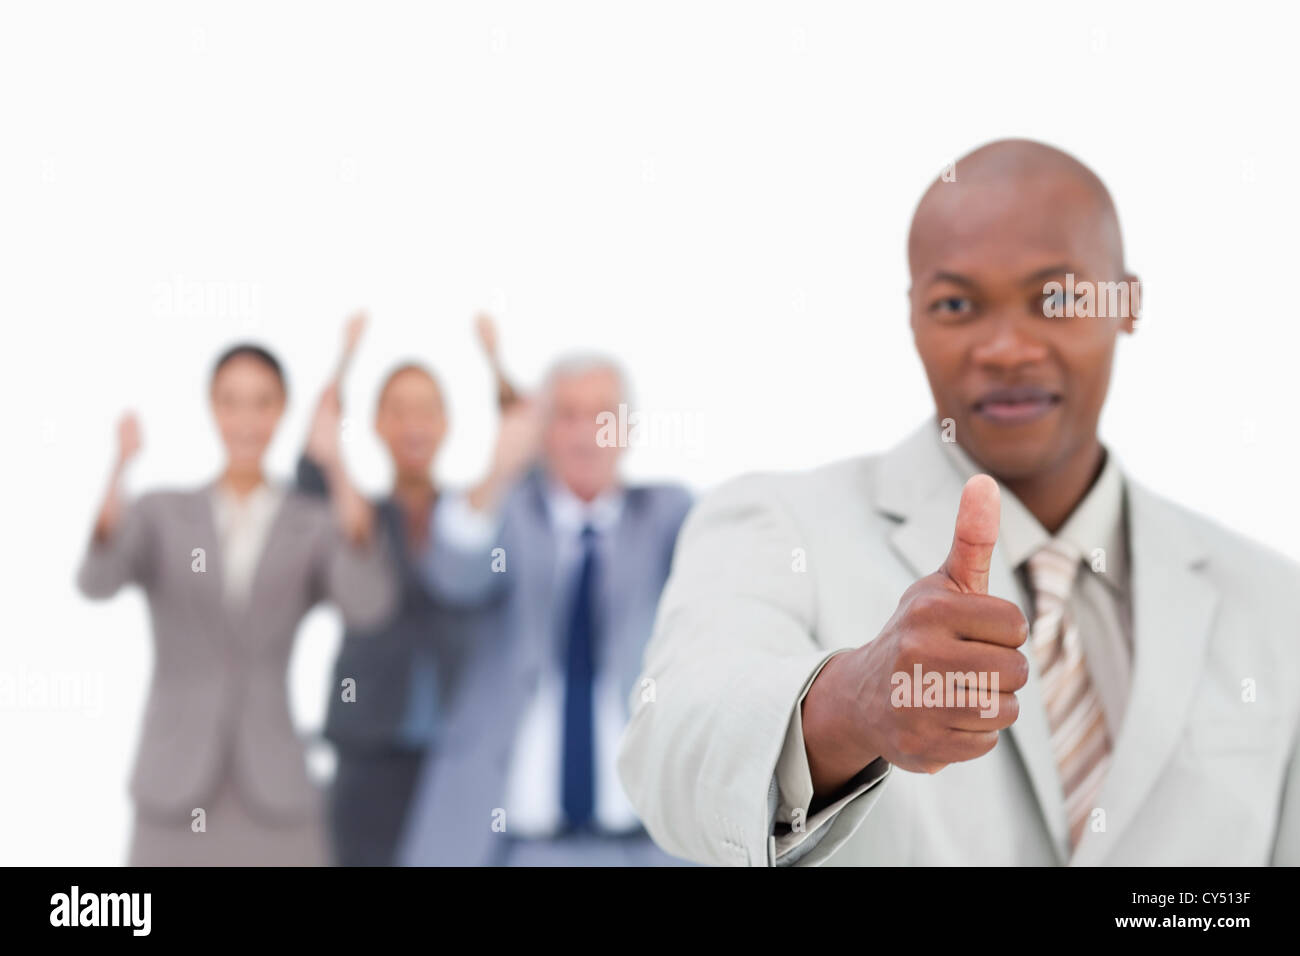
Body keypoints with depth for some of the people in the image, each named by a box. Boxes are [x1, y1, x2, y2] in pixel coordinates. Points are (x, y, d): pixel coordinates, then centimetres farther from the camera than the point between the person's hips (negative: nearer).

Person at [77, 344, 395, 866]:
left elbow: (367, 606, -15)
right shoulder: (159, 515, 7)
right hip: (178, 798, 0)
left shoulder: (315, 527, 6)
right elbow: (97, 582, -14)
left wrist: (339, 472, -24)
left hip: (273, 793, 0)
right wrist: (118, 470, -30)